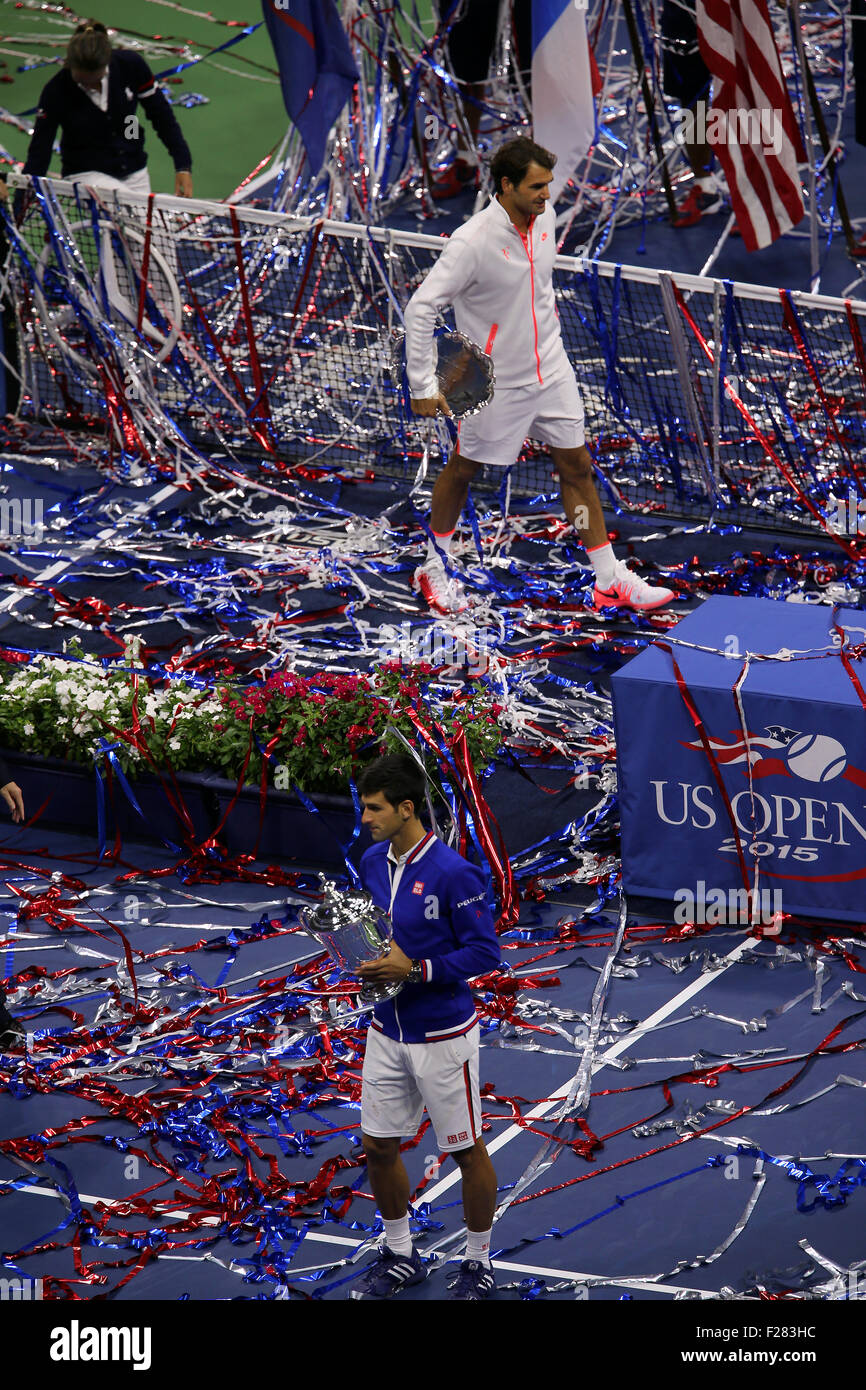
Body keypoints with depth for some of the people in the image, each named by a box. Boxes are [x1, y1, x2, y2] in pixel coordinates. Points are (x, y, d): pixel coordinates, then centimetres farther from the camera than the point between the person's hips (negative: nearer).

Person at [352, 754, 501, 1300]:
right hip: (387, 1033, 7)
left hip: (443, 1037, -7)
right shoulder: (373, 862, 2)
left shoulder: (454, 873, -21)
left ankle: (479, 1265, 23)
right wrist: (367, 959, -4)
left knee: (467, 1151, 8)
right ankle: (401, 1256, 31)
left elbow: (486, 951, -18)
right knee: (379, 1147, 12)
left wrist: (415, 969, -24)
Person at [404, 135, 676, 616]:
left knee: (576, 466, 8)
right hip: (497, 383, -6)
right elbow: (420, 308, -23)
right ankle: (435, 567, 34)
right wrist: (423, 385, -23)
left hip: (551, 370, 6)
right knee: (463, 468, 13)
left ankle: (609, 581, 15)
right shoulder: (473, 242, -26)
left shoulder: (545, 216, -5)